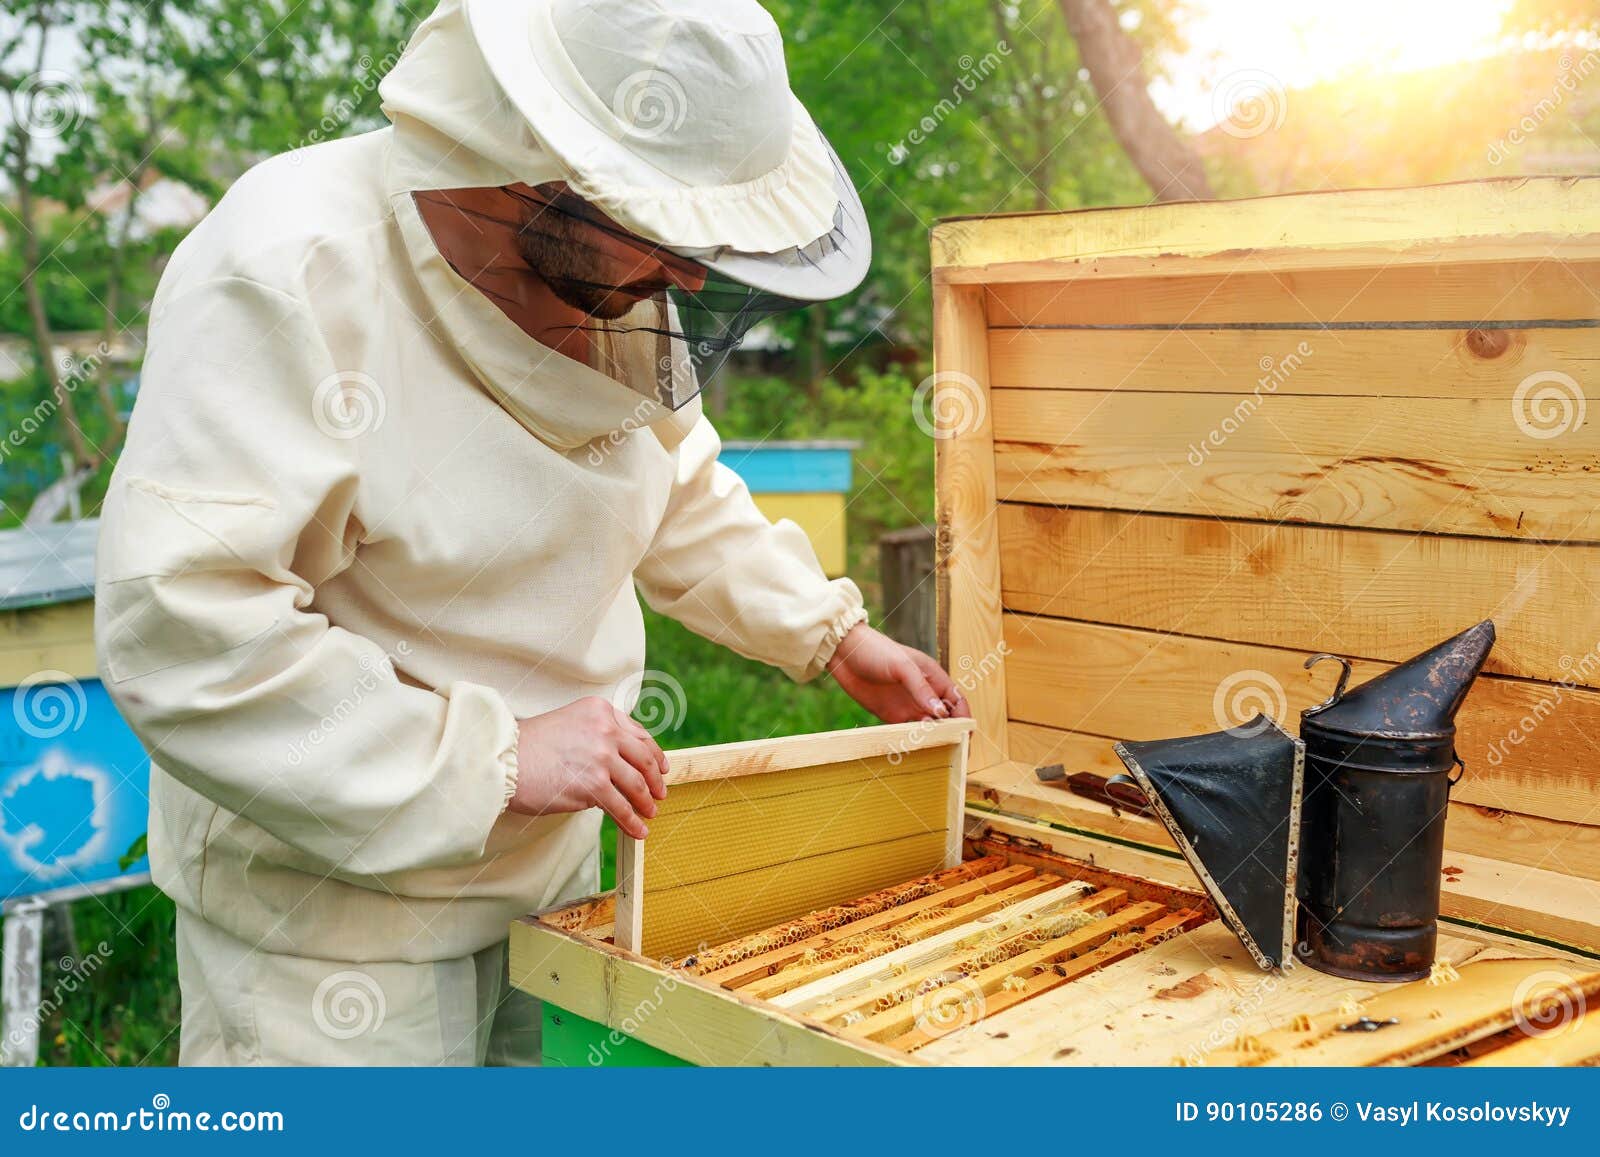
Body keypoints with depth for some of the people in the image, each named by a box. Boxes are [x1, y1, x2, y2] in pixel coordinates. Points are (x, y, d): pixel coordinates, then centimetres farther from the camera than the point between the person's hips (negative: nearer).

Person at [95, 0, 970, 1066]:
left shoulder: (613, 279, -1)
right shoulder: (291, 276, -26)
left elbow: (680, 491, 17)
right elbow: (178, 628, -31)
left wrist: (832, 634, 10)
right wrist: (495, 756, -30)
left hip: (552, 862, 7)